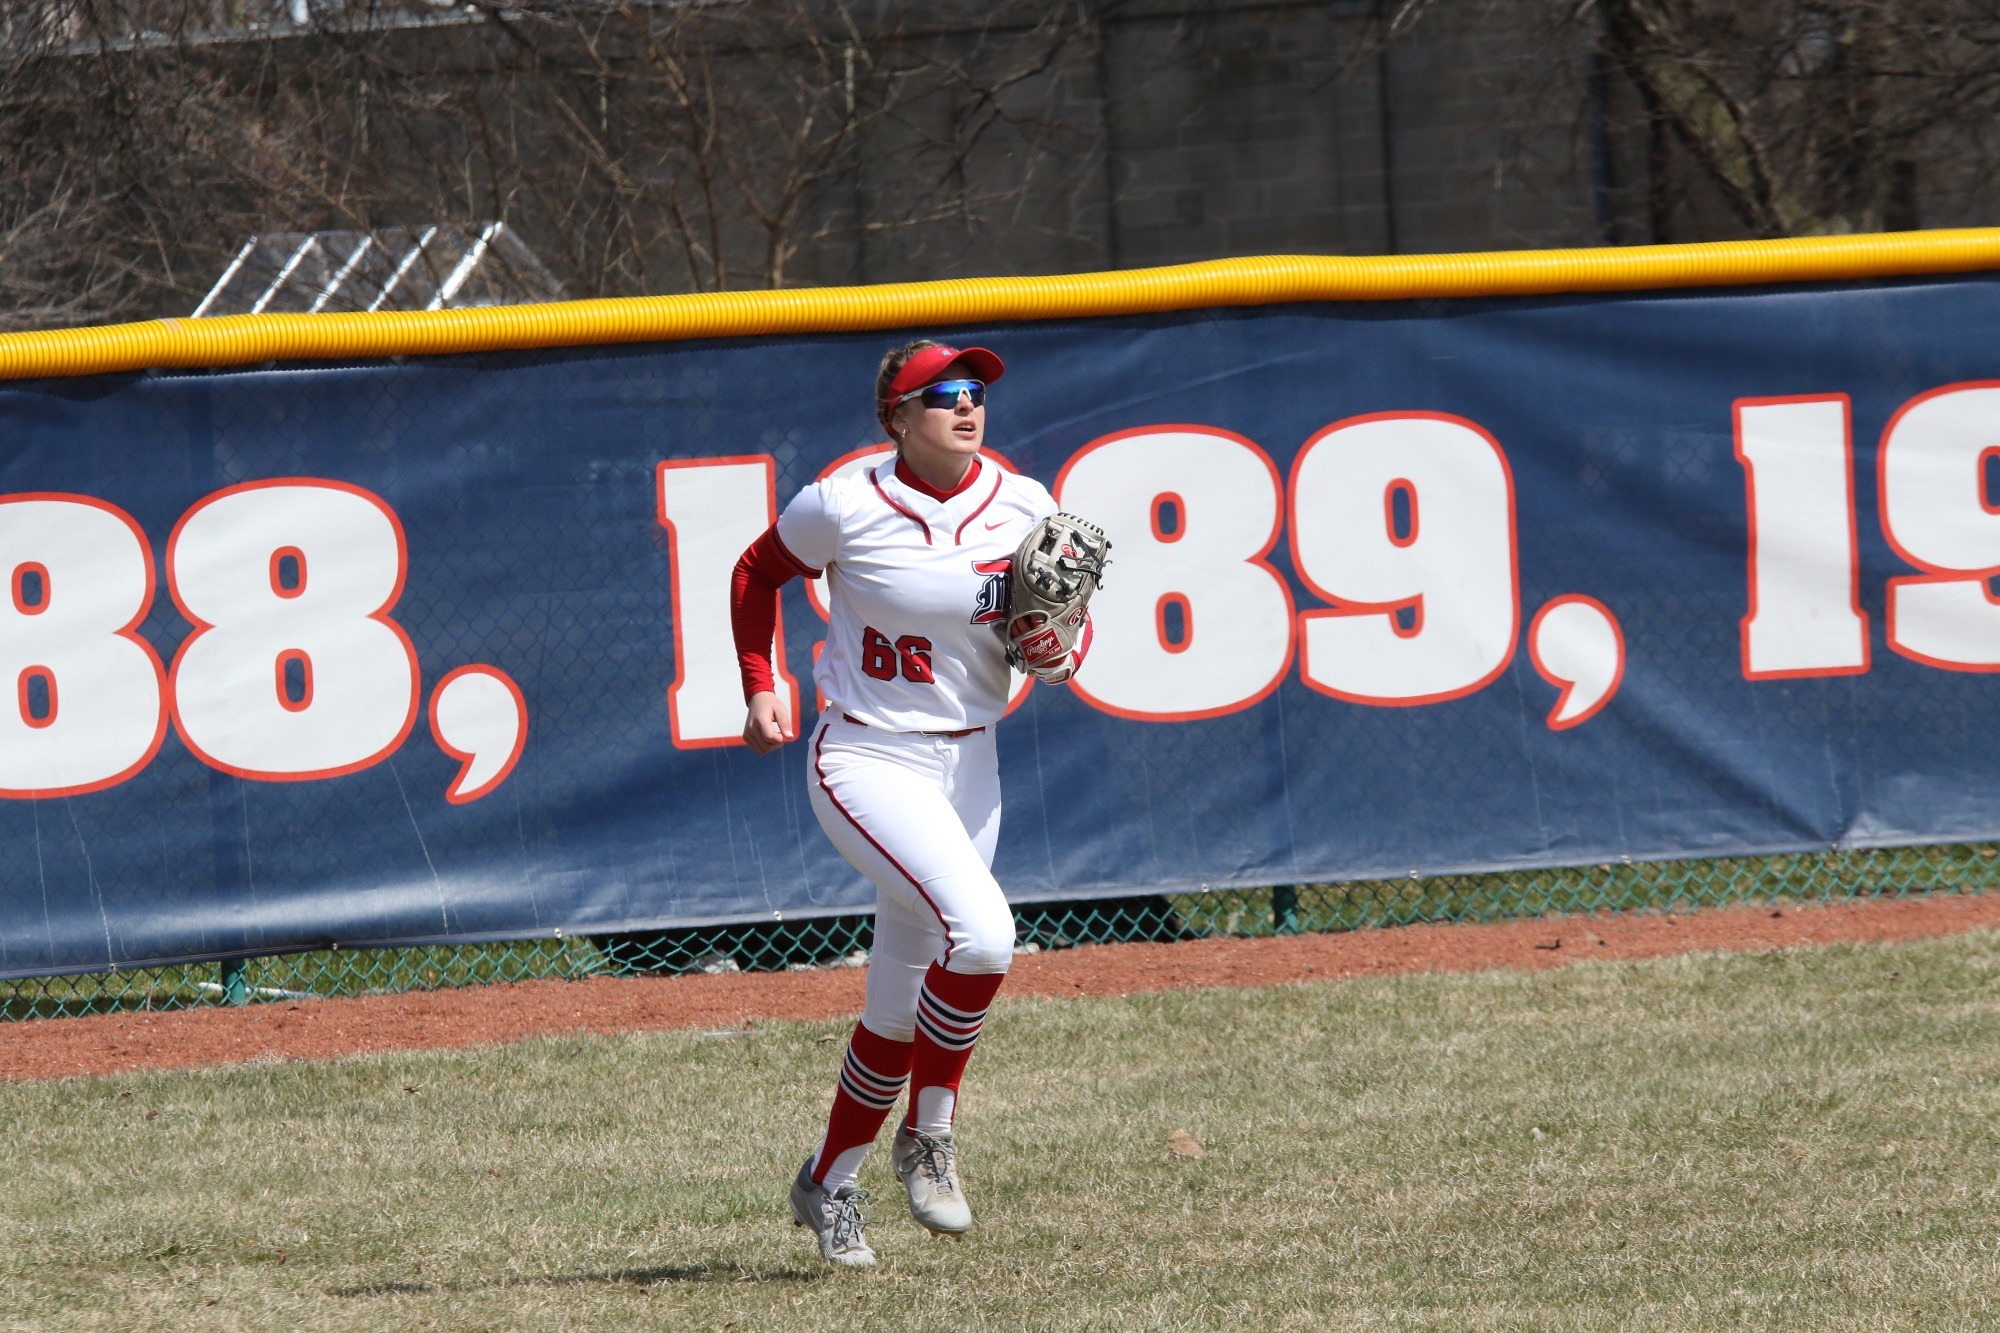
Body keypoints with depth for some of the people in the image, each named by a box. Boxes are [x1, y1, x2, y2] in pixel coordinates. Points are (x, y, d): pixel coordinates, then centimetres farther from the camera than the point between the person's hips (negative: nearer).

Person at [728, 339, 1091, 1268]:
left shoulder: (1025, 509, -2)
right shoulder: (844, 508, -13)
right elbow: (758, 573, 4)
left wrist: (1062, 656, -11)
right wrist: (759, 690, -3)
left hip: (966, 766, 5)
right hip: (867, 763, -5)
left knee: (900, 1004, 11)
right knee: (982, 930, -26)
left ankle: (828, 1184, 30)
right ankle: (929, 1136, -7)